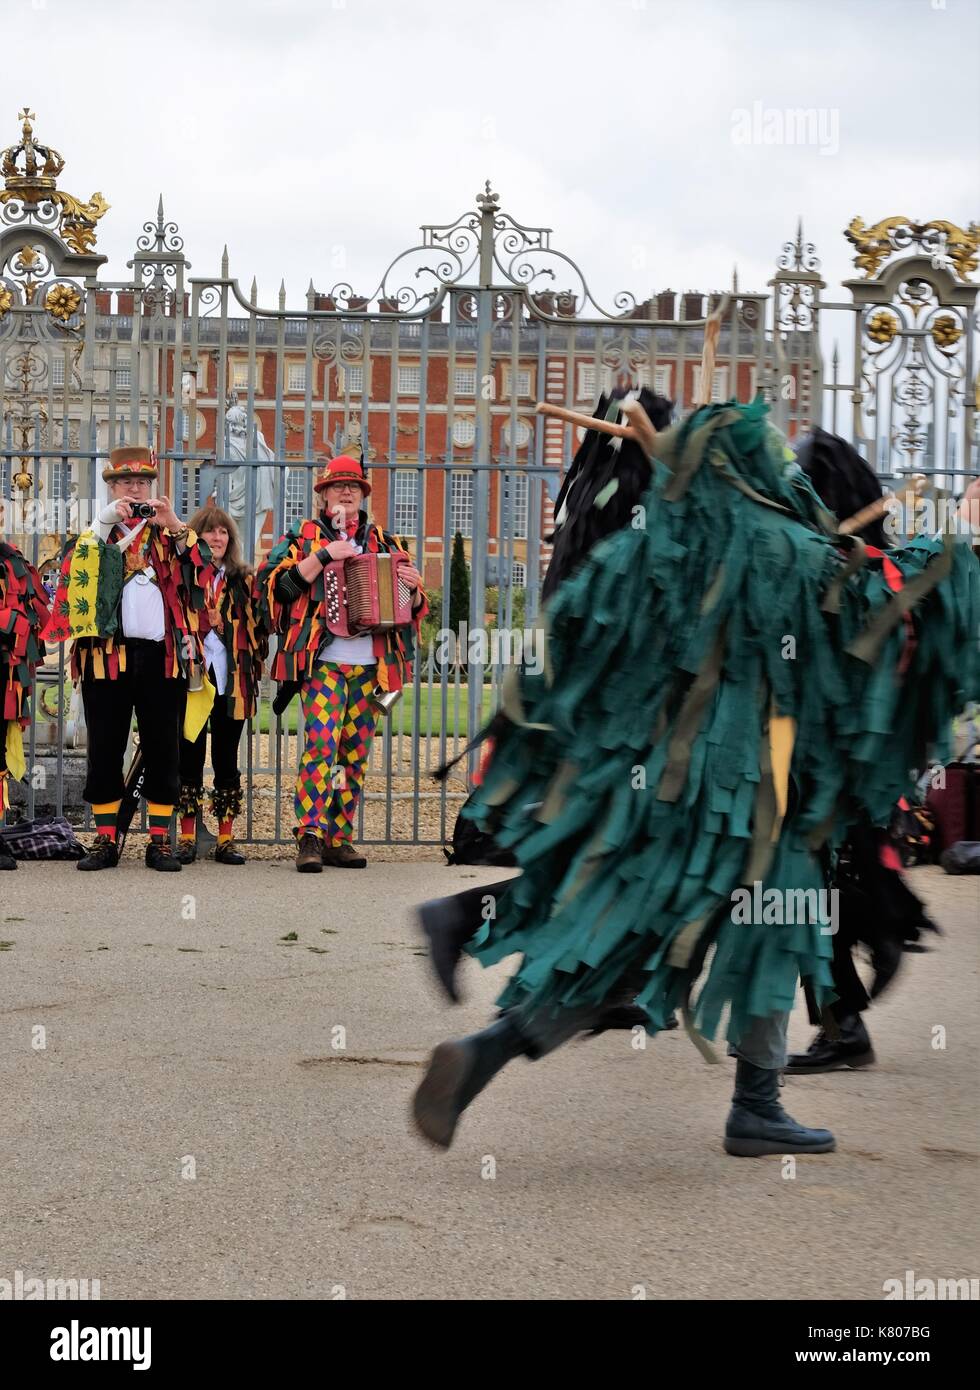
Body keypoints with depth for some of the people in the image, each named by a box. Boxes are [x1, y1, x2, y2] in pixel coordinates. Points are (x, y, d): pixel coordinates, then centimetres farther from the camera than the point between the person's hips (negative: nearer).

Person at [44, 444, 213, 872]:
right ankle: (105, 840, 7)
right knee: (105, 750, 2)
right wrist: (105, 523, -11)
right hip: (106, 652, 0)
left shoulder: (169, 533, 15)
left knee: (163, 750, 2)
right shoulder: (92, 535, 14)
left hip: (161, 655, 0)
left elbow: (202, 567, -3)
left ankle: (160, 841, 7)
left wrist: (175, 525, -12)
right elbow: (76, 570, -7)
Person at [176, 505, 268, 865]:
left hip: (231, 682, 2)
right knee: (190, 757, 1)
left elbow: (256, 630, 11)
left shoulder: (244, 581, 12)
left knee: (226, 758, 5)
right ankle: (187, 838, 7)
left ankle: (226, 839, 8)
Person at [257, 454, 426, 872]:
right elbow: (278, 584, -7)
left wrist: (413, 588, 0)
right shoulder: (305, 536, 8)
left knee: (355, 754, 4)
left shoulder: (382, 542, 18)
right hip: (324, 662, -4)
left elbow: (413, 605, 23)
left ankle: (340, 839, 9)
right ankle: (310, 836, -16)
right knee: (322, 743, -17)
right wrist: (323, 556, -15)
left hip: (370, 665, 4)